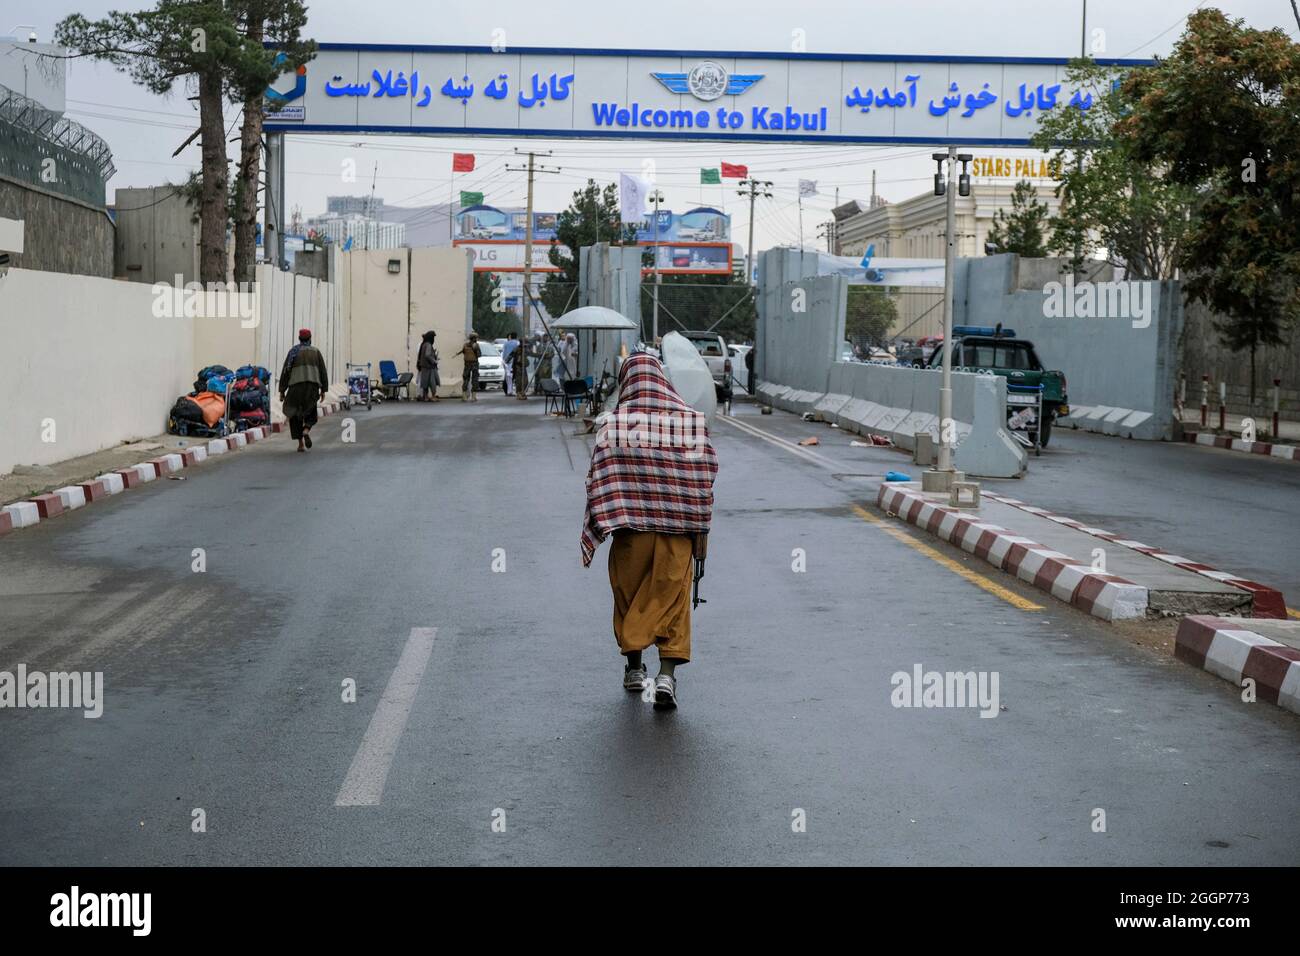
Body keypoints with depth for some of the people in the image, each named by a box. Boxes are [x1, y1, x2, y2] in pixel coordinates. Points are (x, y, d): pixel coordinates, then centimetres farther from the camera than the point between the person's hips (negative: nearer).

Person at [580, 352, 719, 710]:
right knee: (672, 597, 6)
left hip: (631, 529, 0)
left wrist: (595, 531, -2)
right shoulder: (691, 419, -1)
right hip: (677, 531, 0)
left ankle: (634, 667, 29)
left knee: (630, 594, 18)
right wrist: (699, 529, 8)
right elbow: (705, 475, 0)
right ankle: (667, 673, -9)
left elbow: (600, 480, -8)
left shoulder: (615, 424, -6)